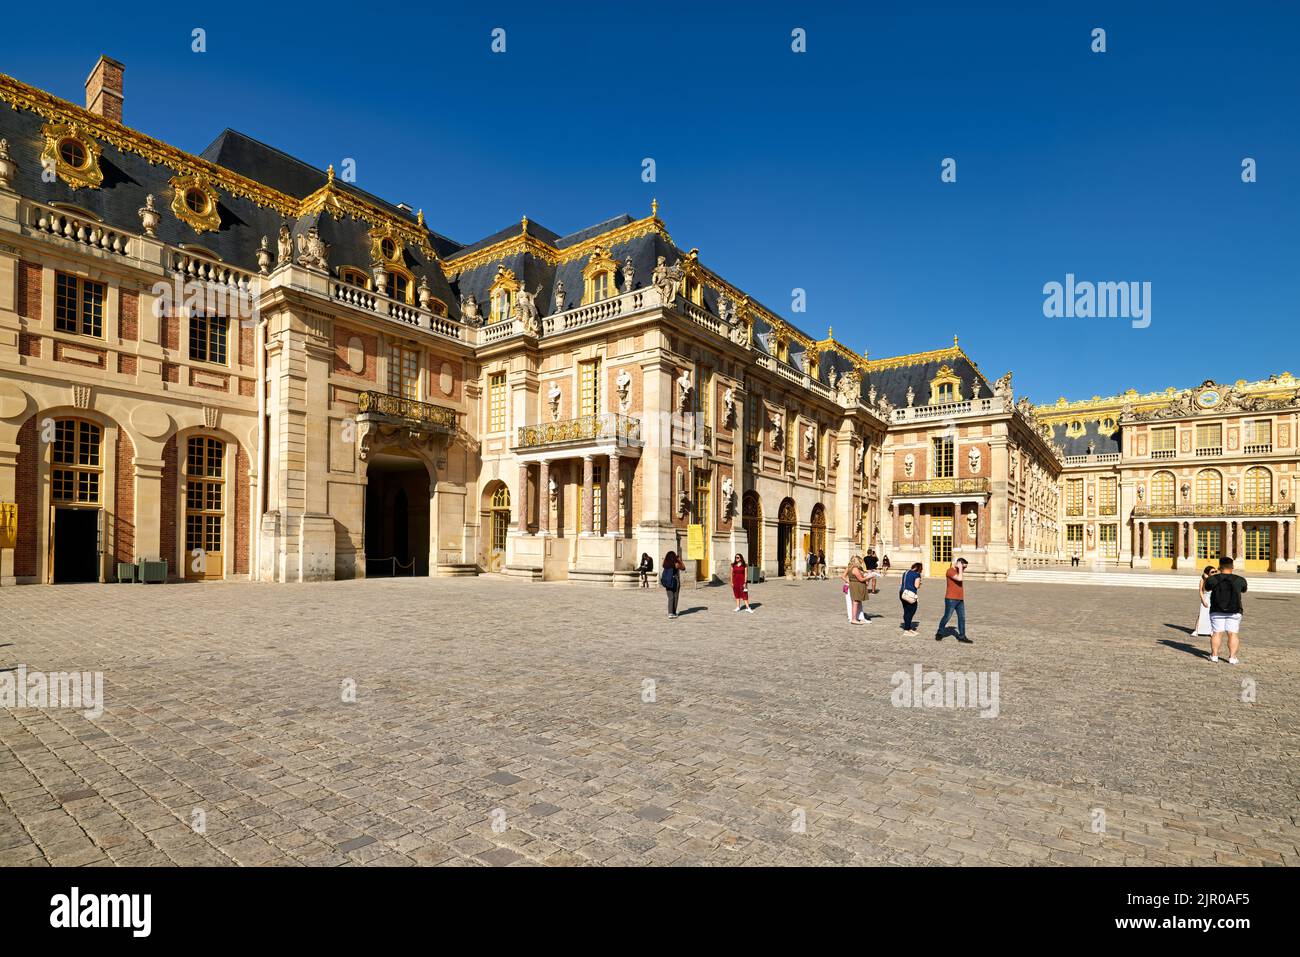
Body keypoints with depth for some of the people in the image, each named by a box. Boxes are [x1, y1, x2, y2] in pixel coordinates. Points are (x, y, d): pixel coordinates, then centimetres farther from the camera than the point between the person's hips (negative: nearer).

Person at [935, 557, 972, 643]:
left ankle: (962, 637, 6)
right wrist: (960, 568, -15)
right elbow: (960, 579, -27)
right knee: (947, 617, -2)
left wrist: (963, 599, 20)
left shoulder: (960, 572, 16)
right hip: (951, 599, -8)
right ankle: (939, 633, 14)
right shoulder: (950, 571, -10)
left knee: (962, 618, 3)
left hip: (960, 600, 8)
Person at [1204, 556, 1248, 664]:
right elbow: (1244, 591, 16)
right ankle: (1232, 657, 2)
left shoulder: (1212, 579, -7)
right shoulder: (1240, 580, -3)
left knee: (1217, 633, 4)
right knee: (1233, 634, 4)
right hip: (1234, 612, 1)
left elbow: (1207, 589, 12)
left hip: (1217, 611, -1)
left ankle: (1214, 655, 6)